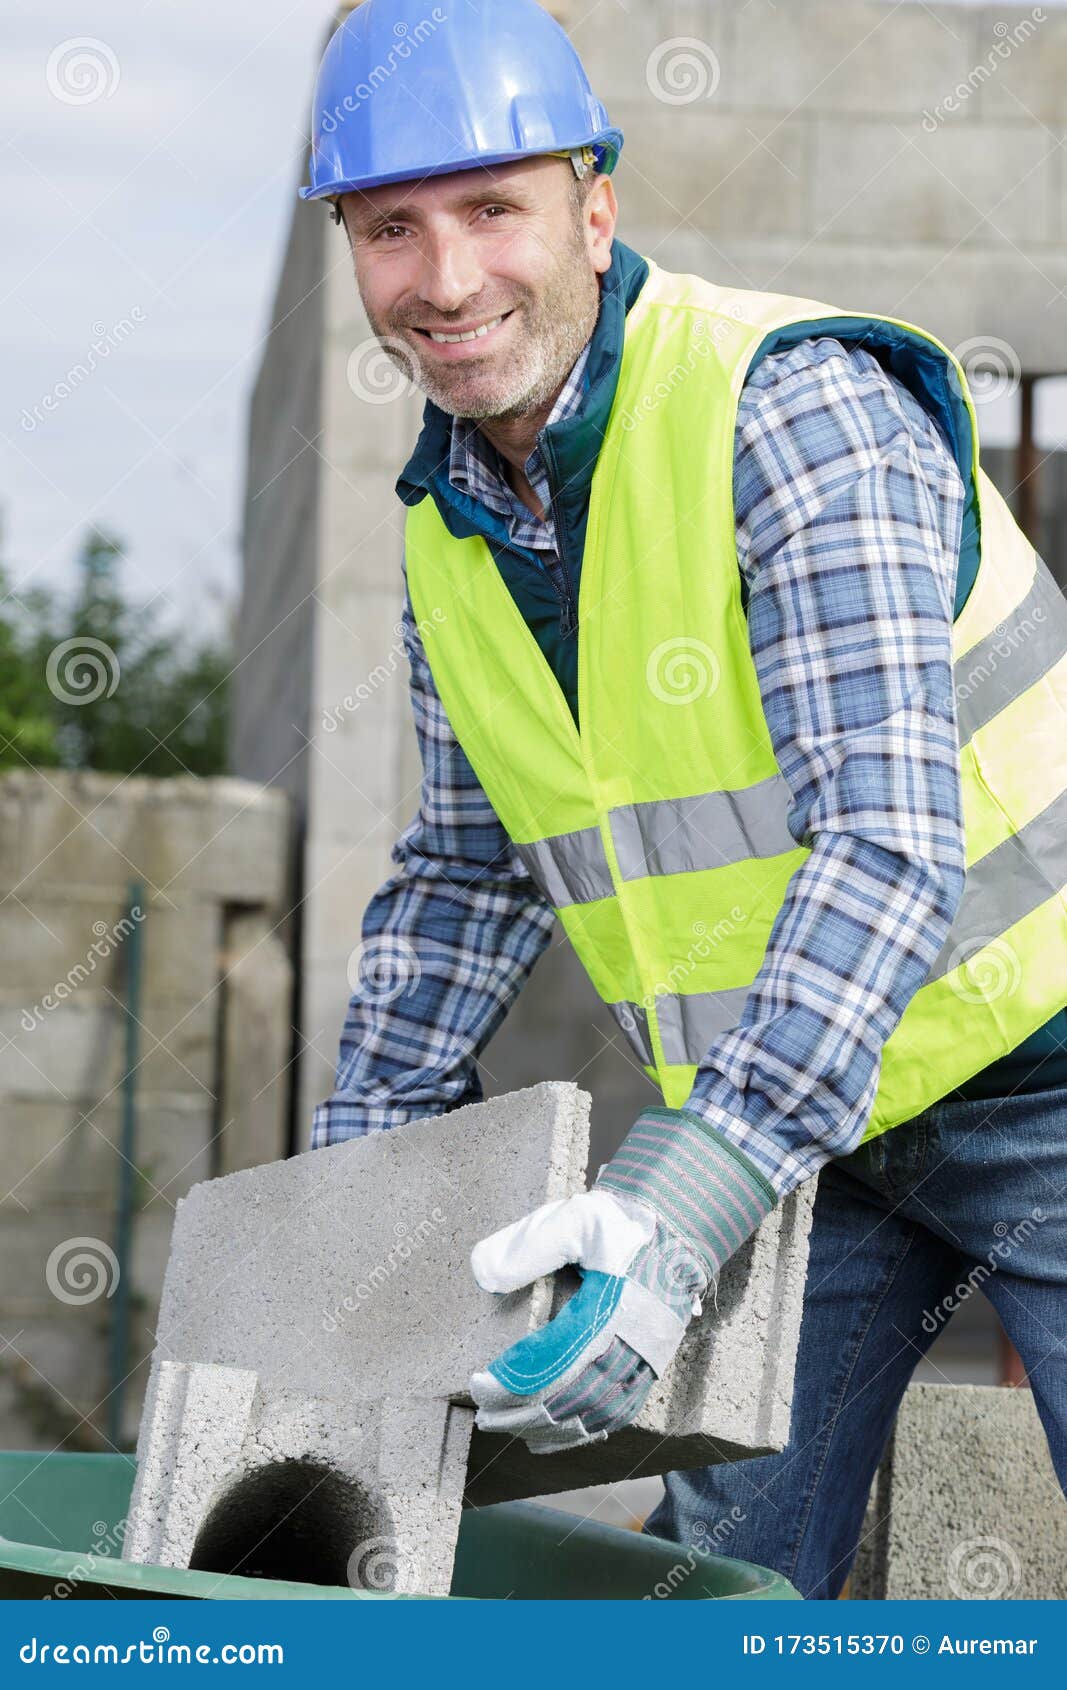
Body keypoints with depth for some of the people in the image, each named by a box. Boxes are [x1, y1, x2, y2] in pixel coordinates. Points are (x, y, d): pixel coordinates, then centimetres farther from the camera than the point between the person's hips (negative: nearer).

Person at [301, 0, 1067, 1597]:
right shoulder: (447, 520, 2)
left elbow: (892, 840, -31)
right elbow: (470, 874, 14)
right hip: (796, 1122, 7)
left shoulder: (792, 403, -22)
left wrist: (690, 1199, -41)